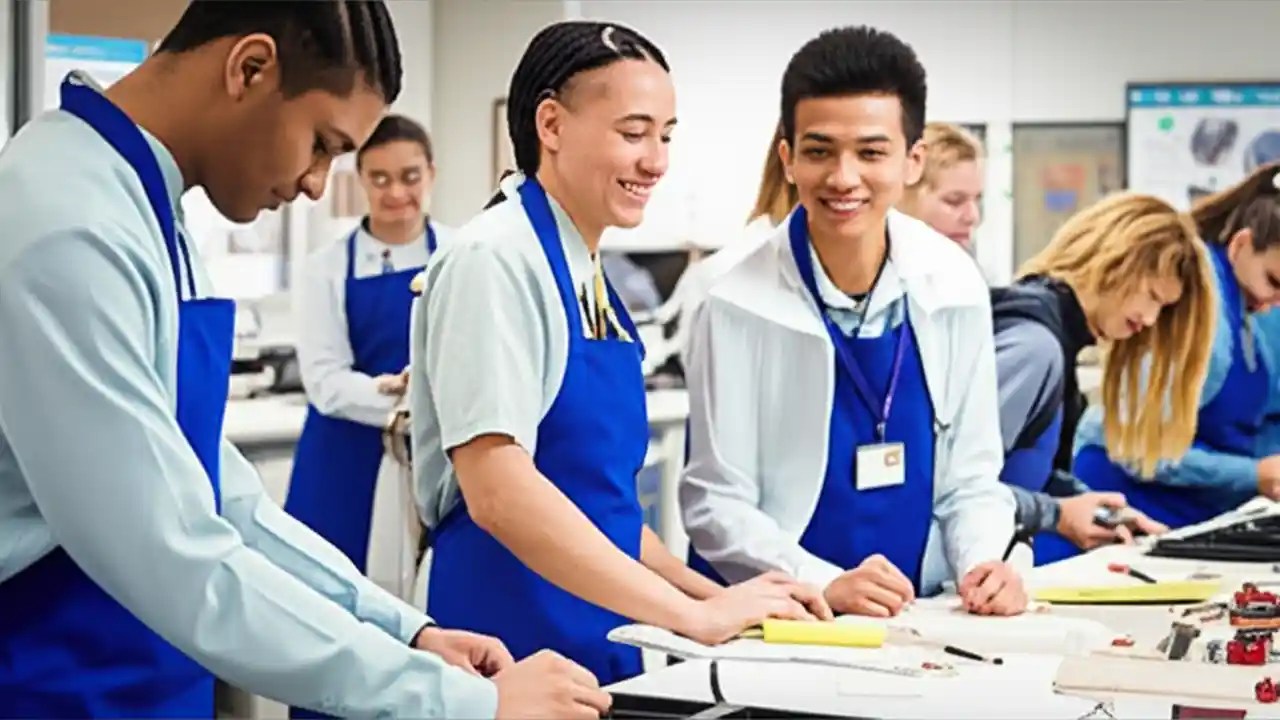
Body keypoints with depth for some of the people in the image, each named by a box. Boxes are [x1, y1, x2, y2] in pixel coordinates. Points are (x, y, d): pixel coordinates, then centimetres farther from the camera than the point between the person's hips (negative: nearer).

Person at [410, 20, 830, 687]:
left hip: (603, 644, 8)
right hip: (519, 650, -8)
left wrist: (710, 595, 4)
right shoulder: (495, 260, -14)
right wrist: (692, 614, -21)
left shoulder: (590, 280, 11)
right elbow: (499, 490, -23)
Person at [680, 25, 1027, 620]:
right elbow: (716, 505, -7)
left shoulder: (955, 289, -1)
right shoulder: (739, 307, -10)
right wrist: (828, 585, -18)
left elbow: (969, 480, 7)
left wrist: (984, 566, -10)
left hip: (917, 616, 2)